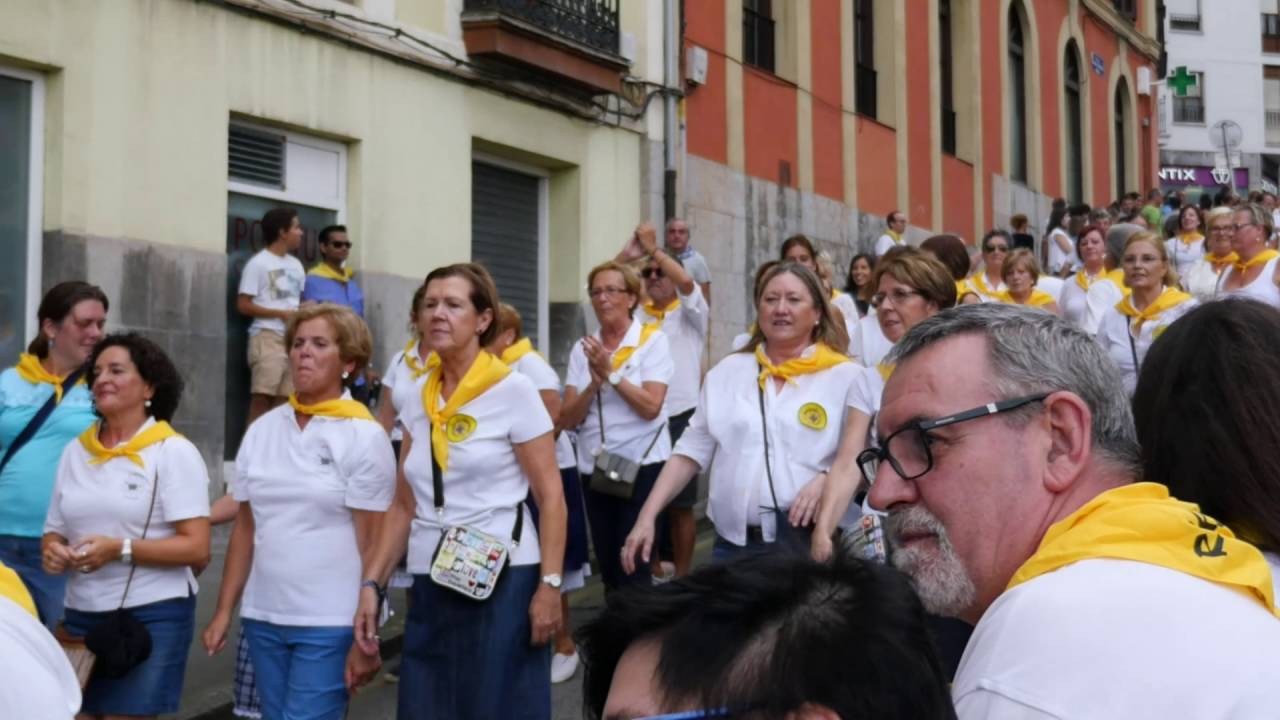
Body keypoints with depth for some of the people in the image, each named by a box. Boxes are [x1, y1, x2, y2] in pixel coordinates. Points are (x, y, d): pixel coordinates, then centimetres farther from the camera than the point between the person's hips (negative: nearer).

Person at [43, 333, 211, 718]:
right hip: (81, 615, 5)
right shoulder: (75, 452, 11)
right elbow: (55, 530, 17)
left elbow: (197, 548, -11)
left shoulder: (173, 451, -5)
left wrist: (120, 549, -21)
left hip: (153, 616, -5)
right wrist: (52, 549, -6)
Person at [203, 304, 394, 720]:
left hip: (331, 623, -5)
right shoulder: (261, 431, 9)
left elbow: (372, 544, -8)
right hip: (263, 618, 5)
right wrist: (224, 611, 8)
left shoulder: (364, 436, -5)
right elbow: (245, 529, 12)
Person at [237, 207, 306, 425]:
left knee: (284, 399, 5)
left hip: (293, 338, 7)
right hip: (268, 337, -7)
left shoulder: (296, 265, 16)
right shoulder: (258, 263, -5)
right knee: (262, 397, -10)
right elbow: (243, 305, -9)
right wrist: (281, 313, -14)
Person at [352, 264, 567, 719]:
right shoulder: (418, 403, 9)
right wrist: (372, 583, 4)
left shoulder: (513, 391, -6)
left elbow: (551, 497, -7)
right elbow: (403, 506, 12)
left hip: (503, 582, -5)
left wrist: (549, 584, -14)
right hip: (431, 587, 5)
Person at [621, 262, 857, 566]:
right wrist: (647, 516, 3)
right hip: (734, 543, 3)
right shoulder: (728, 372, 10)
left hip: (808, 541, -3)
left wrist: (826, 480, -20)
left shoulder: (844, 377, -1)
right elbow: (692, 451, 10)